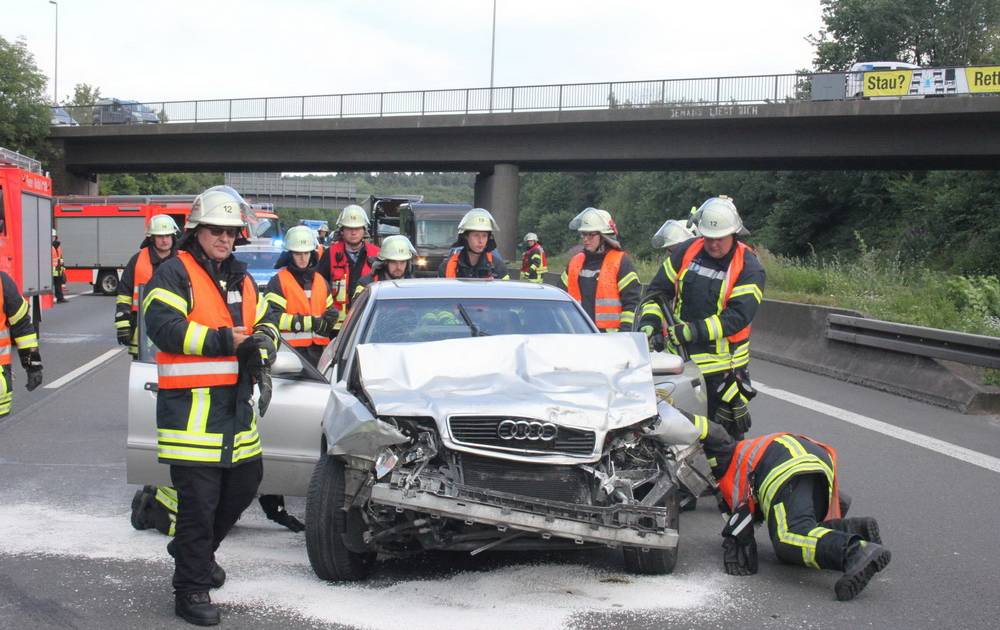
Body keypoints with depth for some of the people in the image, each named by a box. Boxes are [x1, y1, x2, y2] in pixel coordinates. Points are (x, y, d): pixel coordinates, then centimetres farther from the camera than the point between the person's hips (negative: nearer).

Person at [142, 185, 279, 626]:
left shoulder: (241, 279, 18)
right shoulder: (175, 273, -6)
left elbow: (264, 324, 22)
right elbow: (163, 326, -19)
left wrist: (260, 346, -2)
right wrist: (221, 341, -20)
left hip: (235, 402, 8)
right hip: (191, 404, -8)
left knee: (242, 485, 18)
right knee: (198, 501, -6)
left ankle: (194, 551, 40)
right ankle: (191, 590, 6)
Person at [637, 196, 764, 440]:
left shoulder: (749, 266, -10)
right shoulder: (688, 251, 2)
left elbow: (739, 315, -20)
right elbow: (658, 289, 7)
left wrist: (695, 331, -28)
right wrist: (649, 322, -11)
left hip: (723, 360, -4)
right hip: (677, 353, 4)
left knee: (725, 430, 5)